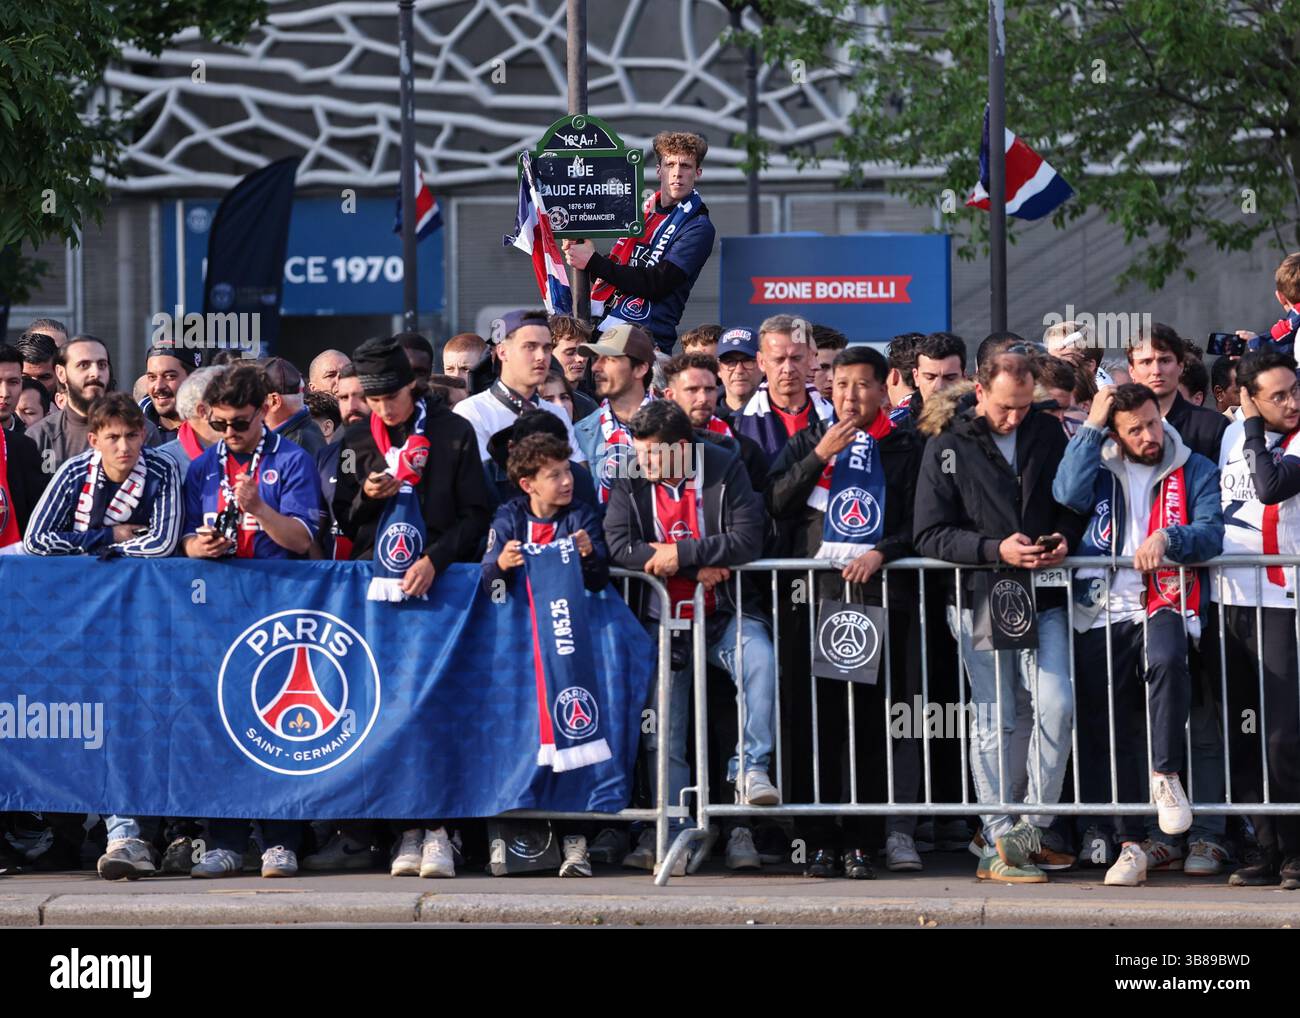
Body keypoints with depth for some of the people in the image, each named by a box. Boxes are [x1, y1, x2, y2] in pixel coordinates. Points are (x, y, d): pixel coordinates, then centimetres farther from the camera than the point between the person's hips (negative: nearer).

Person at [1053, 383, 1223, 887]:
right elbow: (1069, 494, -9)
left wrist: (1168, 537, -23)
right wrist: (1091, 426, -6)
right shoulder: (1100, 467, 12)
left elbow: (1210, 534, -4)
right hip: (1102, 613, 2)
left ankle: (1166, 775, -19)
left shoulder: (1196, 471, 8)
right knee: (1112, 732, 1)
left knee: (1166, 660, -37)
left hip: (1163, 605, -2)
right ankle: (1130, 845, 10)